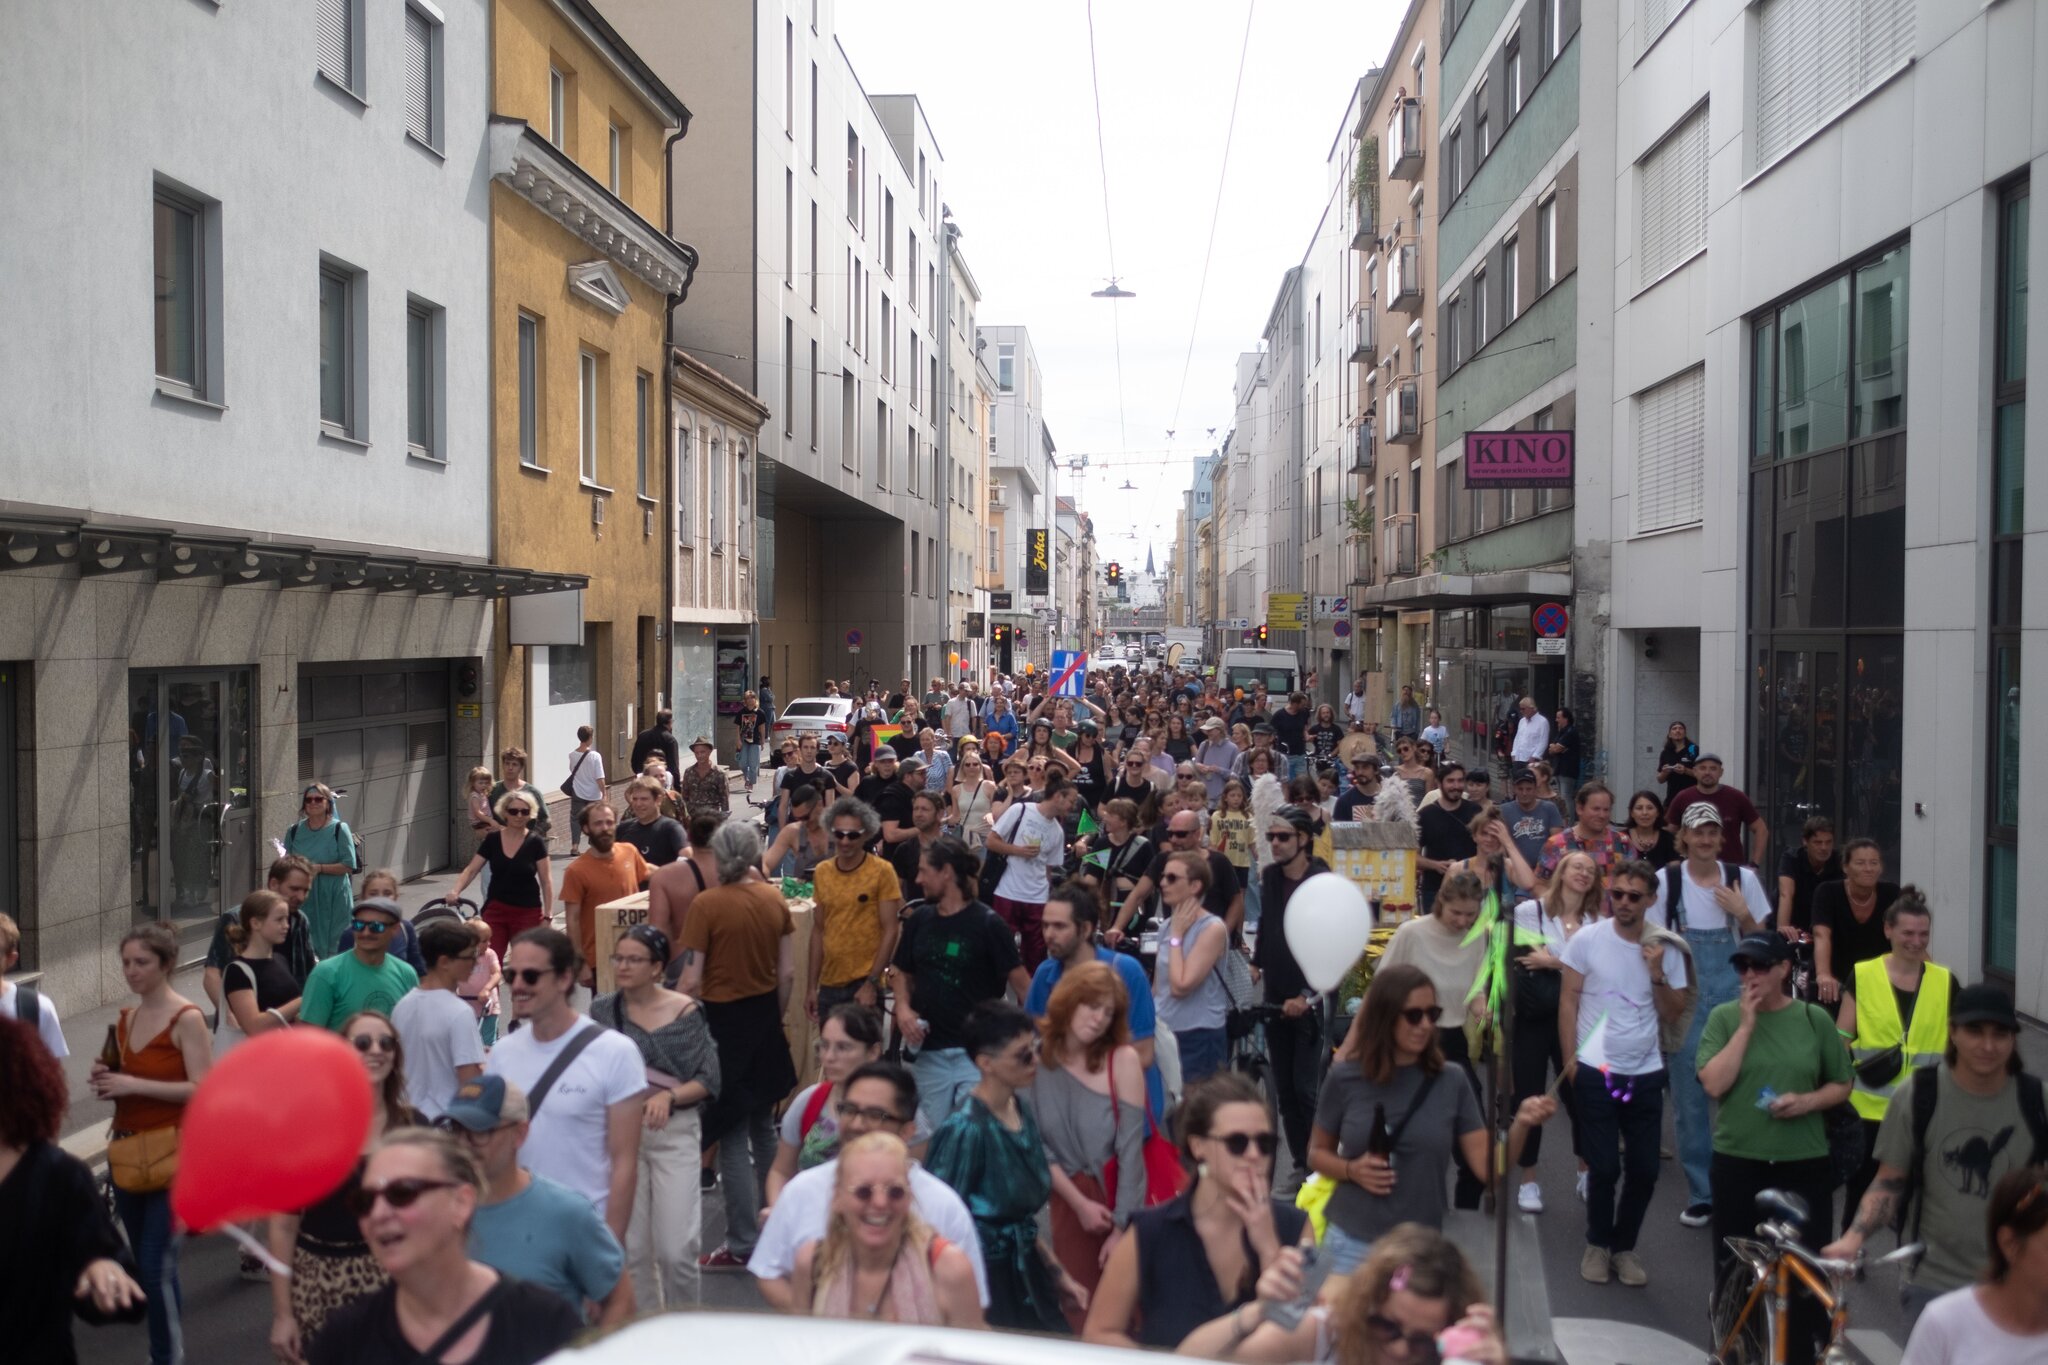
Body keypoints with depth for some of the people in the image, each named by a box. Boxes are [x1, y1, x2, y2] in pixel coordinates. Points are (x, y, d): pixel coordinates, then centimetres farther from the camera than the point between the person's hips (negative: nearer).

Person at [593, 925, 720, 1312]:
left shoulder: (684, 1012, -5)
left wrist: (668, 1096, -19)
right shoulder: (602, 1010, 2)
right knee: (632, 1249, 8)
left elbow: (708, 1081, -4)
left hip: (673, 1133, -2)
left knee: (676, 1250, -5)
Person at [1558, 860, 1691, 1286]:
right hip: (1596, 1072, -2)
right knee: (1604, 1168, 0)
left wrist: (1657, 973, -12)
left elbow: (1673, 1015, 3)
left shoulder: (1667, 948, 0)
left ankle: (1624, 1246, 26)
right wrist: (1570, 1060, -5)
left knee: (1644, 1169, 7)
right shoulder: (1587, 939, -7)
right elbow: (1568, 1000, -2)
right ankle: (1598, 1244, 22)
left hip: (1646, 1074, 3)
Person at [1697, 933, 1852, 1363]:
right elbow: (1714, 1083, -14)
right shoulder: (1724, 1017, -3)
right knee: (1735, 1268, 9)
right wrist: (1747, 1024, -15)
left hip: (1805, 1163, 1)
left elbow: (1841, 1086, 8)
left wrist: (1806, 1101, -12)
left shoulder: (1814, 1019, 0)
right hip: (1738, 1161, 0)